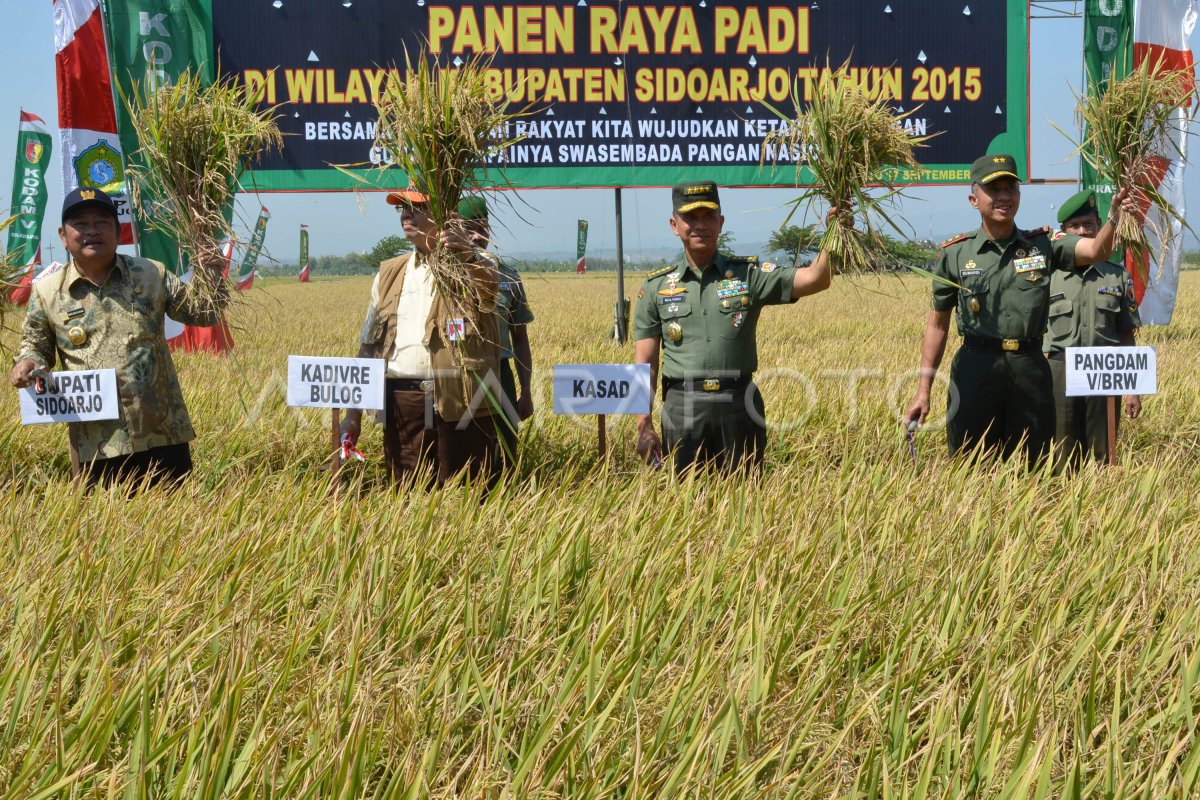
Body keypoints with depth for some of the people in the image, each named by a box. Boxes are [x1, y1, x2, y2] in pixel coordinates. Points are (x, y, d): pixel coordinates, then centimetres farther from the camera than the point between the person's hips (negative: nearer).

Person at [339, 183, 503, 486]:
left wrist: (469, 255, -44)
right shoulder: (390, 273, 17)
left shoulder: (475, 265, 4)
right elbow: (368, 346, 18)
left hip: (462, 403, -4)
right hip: (402, 402, 4)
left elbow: (490, 288, -22)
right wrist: (353, 412, 11)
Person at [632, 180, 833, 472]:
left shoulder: (749, 274, 7)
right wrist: (643, 425, -2)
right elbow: (645, 363, 6)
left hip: (740, 405, 0)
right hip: (682, 406, 0)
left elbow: (814, 280, -4)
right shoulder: (656, 287, 8)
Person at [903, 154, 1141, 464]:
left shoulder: (1042, 245, 7)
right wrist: (923, 390, 4)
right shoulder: (955, 254, 4)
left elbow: (1096, 250, -9)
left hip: (1031, 368, 1)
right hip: (976, 366, -1)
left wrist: (1116, 217, -31)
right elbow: (938, 324, 7)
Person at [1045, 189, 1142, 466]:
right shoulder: (1048, 277, 5)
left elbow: (1127, 338, 10)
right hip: (1059, 372, -1)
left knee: (1103, 458, 4)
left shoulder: (1118, 277, 8)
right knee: (1063, 460, 1)